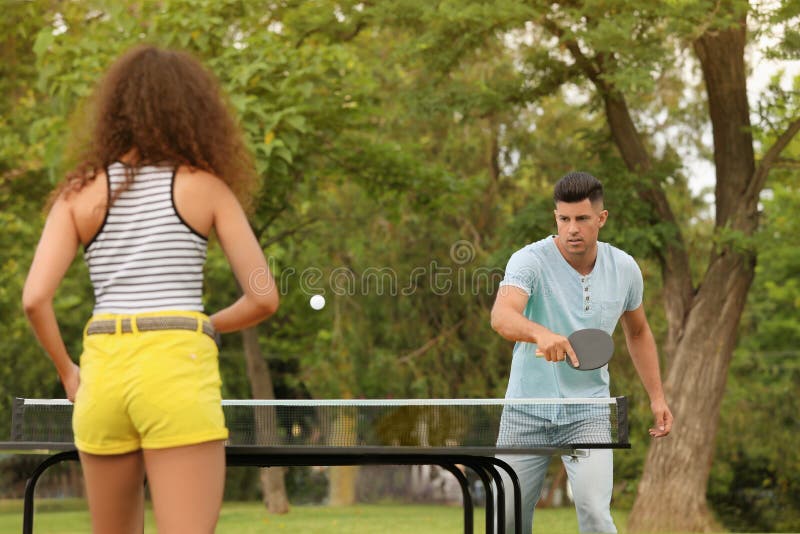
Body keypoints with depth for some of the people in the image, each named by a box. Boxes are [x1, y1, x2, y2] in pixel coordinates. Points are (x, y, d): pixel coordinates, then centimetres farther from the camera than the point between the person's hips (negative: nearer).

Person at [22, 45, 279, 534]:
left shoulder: (81, 192, 8)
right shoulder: (205, 186, 4)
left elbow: (35, 299, -2)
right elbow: (264, 298, 1)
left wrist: (66, 370, 13)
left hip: (103, 370, 3)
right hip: (178, 368, -3)